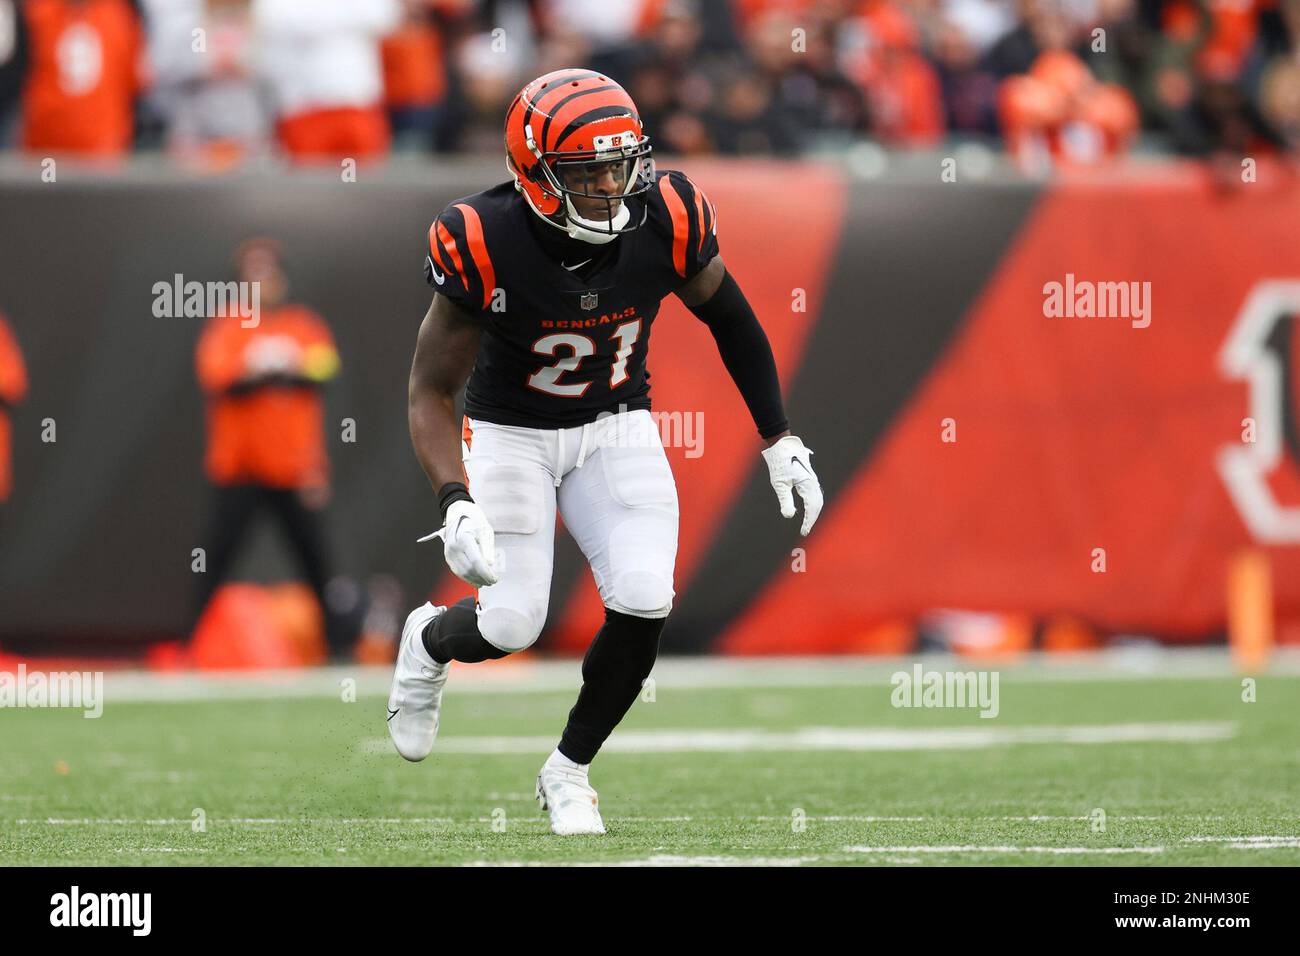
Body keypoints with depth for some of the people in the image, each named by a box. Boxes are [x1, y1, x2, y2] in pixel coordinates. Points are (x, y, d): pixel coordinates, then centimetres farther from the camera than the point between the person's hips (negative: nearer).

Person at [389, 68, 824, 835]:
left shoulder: (664, 221, -20)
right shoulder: (488, 246, -28)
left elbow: (729, 318, 1)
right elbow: (433, 391, -19)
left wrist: (781, 442, 2)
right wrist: (456, 503, -33)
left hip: (617, 427, 3)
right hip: (510, 433, -2)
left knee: (644, 601, -15)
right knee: (513, 623, -9)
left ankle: (569, 770, 10)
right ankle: (429, 642, 31)